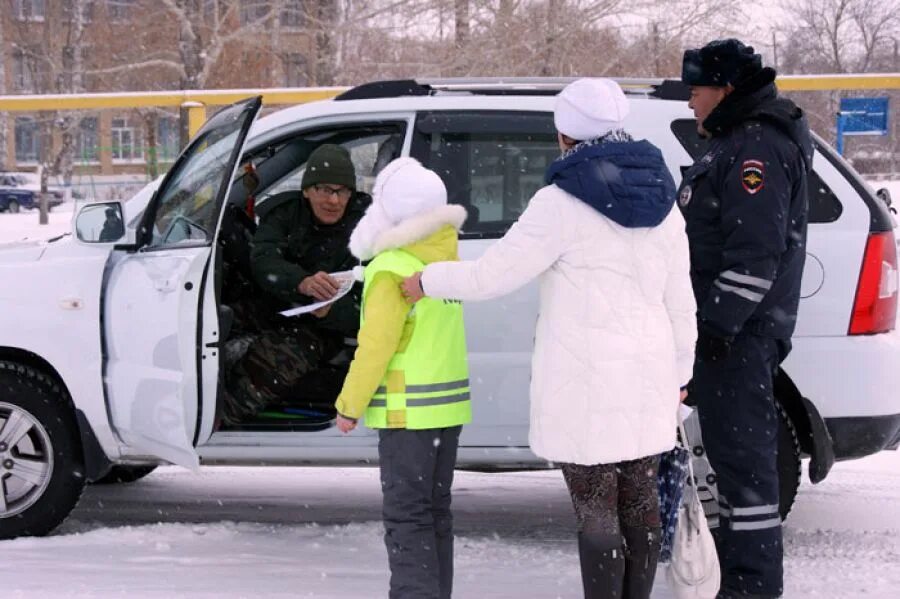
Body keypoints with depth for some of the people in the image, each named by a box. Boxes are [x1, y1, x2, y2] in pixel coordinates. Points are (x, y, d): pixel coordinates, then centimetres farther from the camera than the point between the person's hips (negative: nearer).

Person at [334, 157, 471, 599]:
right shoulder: (446, 260, 10)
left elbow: (375, 346, -17)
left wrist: (350, 404, -8)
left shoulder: (392, 270, -16)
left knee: (407, 516, -6)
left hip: (408, 411, -8)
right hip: (448, 405, 8)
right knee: (434, 510, 15)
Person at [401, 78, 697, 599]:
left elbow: (494, 273, -12)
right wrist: (678, 374, 22)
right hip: (646, 378, 7)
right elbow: (680, 302, 12)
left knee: (597, 513, -2)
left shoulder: (563, 203, -13)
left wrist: (428, 281, 4)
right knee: (641, 503, 13)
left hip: (587, 386, -6)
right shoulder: (662, 199, 8)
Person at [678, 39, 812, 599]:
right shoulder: (741, 140, 18)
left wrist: (717, 325, -23)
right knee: (736, 449, 18)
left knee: (741, 453, -8)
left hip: (738, 332, -11)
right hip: (729, 328, 11)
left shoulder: (757, 148, -16)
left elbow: (755, 253, -24)